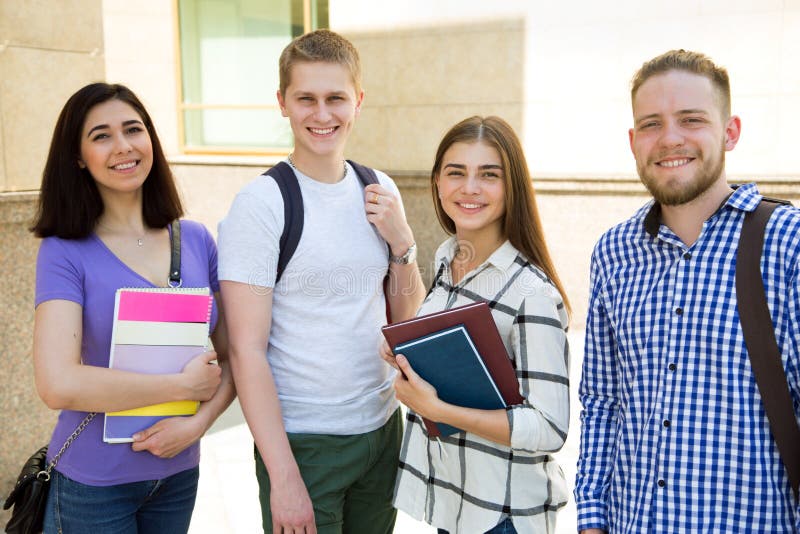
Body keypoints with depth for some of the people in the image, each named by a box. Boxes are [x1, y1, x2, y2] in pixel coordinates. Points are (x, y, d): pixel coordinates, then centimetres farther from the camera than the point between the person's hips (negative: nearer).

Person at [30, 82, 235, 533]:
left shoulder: (197, 240, -2)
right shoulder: (65, 253, -12)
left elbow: (233, 355, 1)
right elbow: (58, 384, -23)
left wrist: (198, 422, -15)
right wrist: (183, 385, -18)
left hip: (180, 472, 4)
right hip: (93, 483, -3)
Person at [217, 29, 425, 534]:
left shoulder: (379, 191, 3)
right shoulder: (262, 203, -13)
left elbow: (407, 317, 9)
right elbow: (247, 350, -15)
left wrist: (402, 241, -8)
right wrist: (283, 477, -17)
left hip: (383, 429, 5)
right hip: (302, 443, -5)